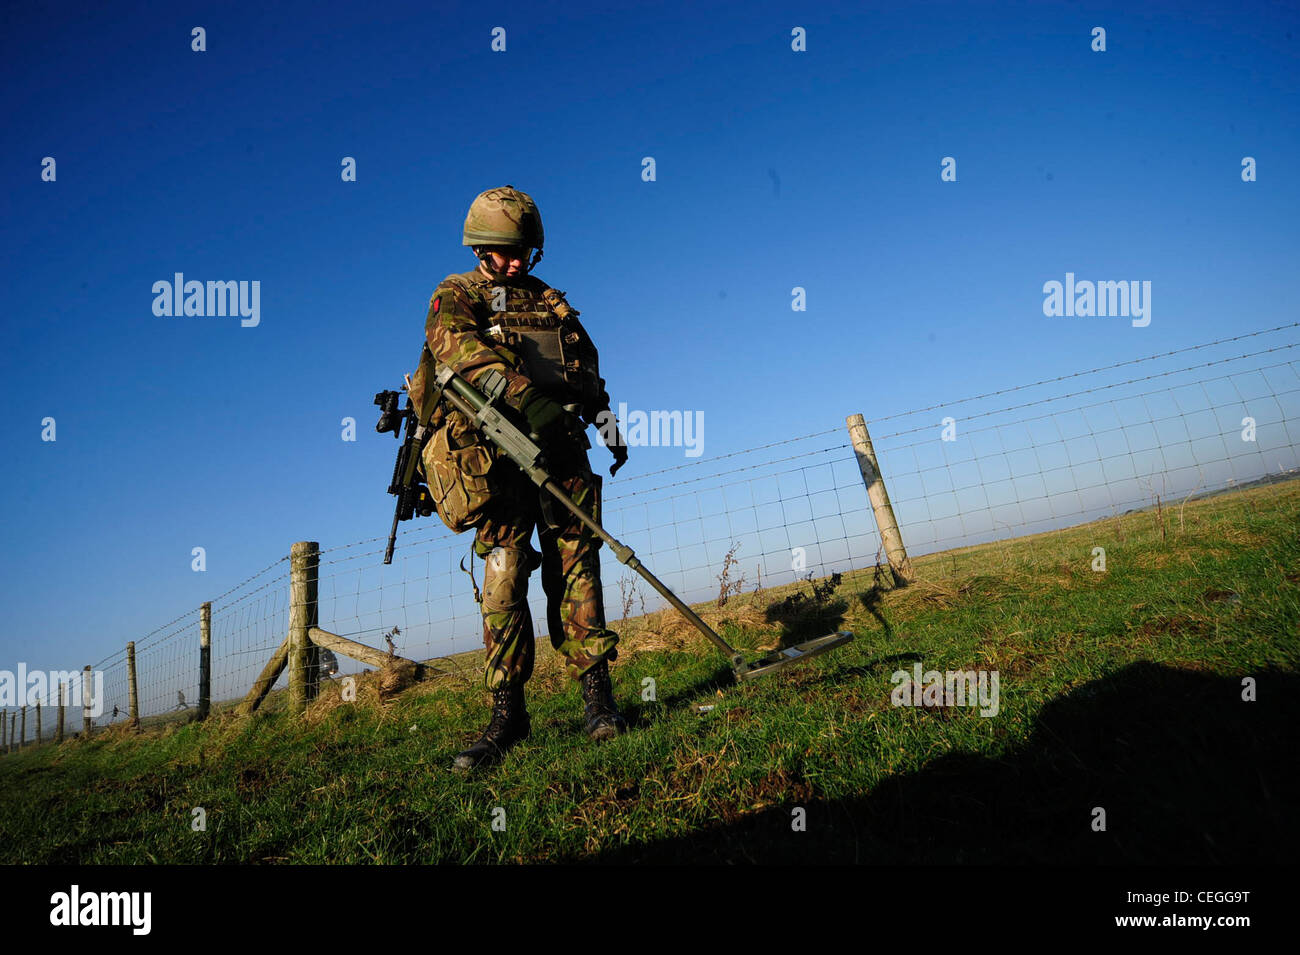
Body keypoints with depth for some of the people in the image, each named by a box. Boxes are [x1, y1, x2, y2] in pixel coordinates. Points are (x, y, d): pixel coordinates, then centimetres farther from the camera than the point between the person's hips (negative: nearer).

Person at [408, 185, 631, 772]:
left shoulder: (550, 301, 23)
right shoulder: (456, 296, 8)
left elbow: (589, 367, 29)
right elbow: (458, 343, -14)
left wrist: (606, 420, 18)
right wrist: (525, 394, -27)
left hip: (560, 449, 4)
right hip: (498, 454, -3)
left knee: (576, 570, 0)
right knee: (503, 580, -7)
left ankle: (596, 693, 6)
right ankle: (507, 714, 1)